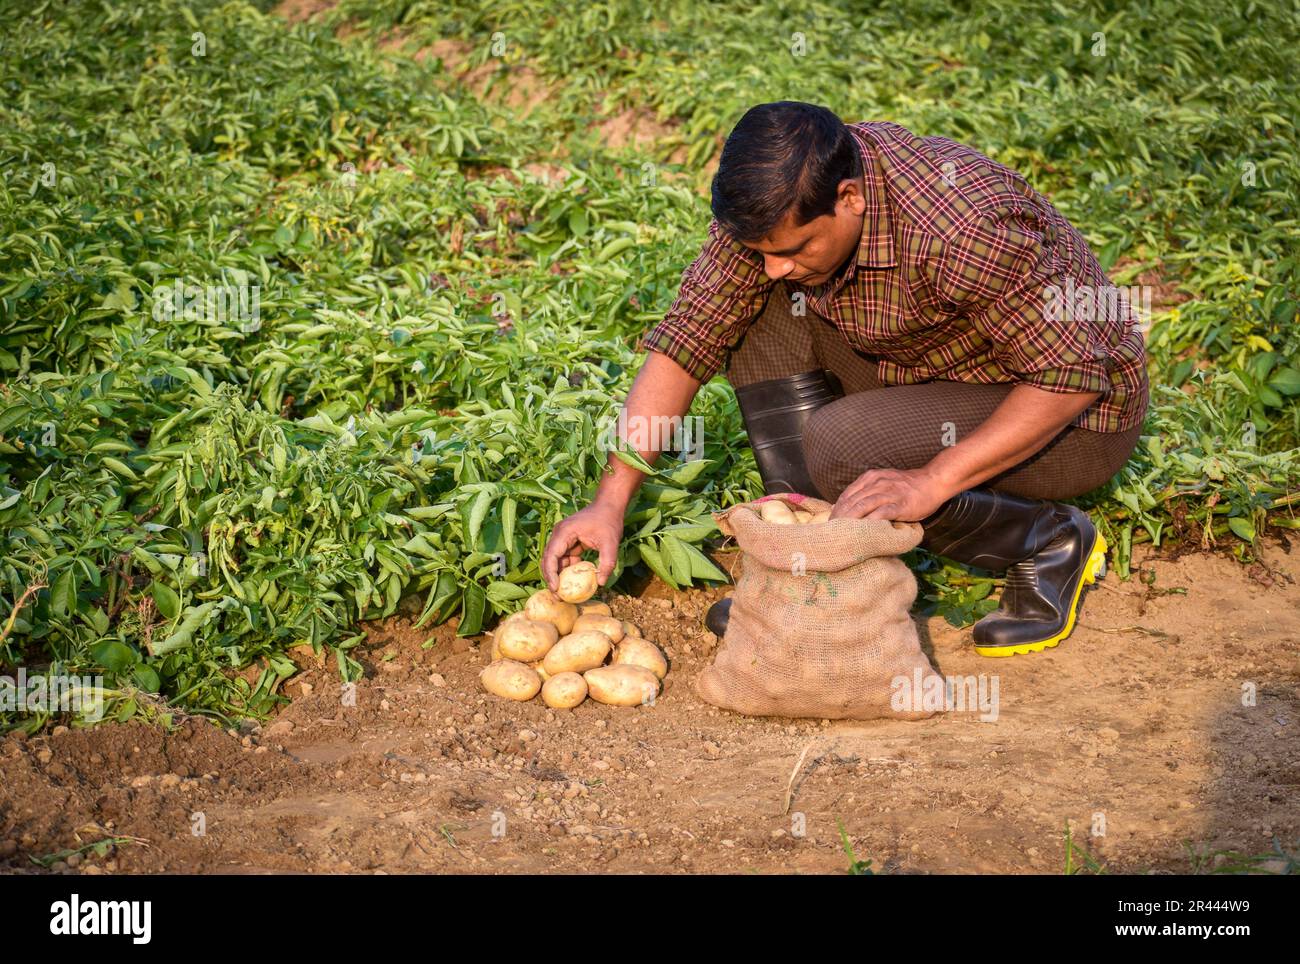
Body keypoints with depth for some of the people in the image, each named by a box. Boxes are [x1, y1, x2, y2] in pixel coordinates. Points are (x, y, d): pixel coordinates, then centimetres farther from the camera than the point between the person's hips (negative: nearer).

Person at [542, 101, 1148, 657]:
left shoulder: (966, 229, -36)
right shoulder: (779, 205, -15)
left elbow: (1072, 377, -28)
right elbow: (685, 341, -11)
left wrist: (931, 482, -34)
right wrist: (611, 501, -17)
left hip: (1078, 414, -7)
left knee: (837, 449, -28)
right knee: (756, 313, -10)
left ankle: (1049, 541, -6)